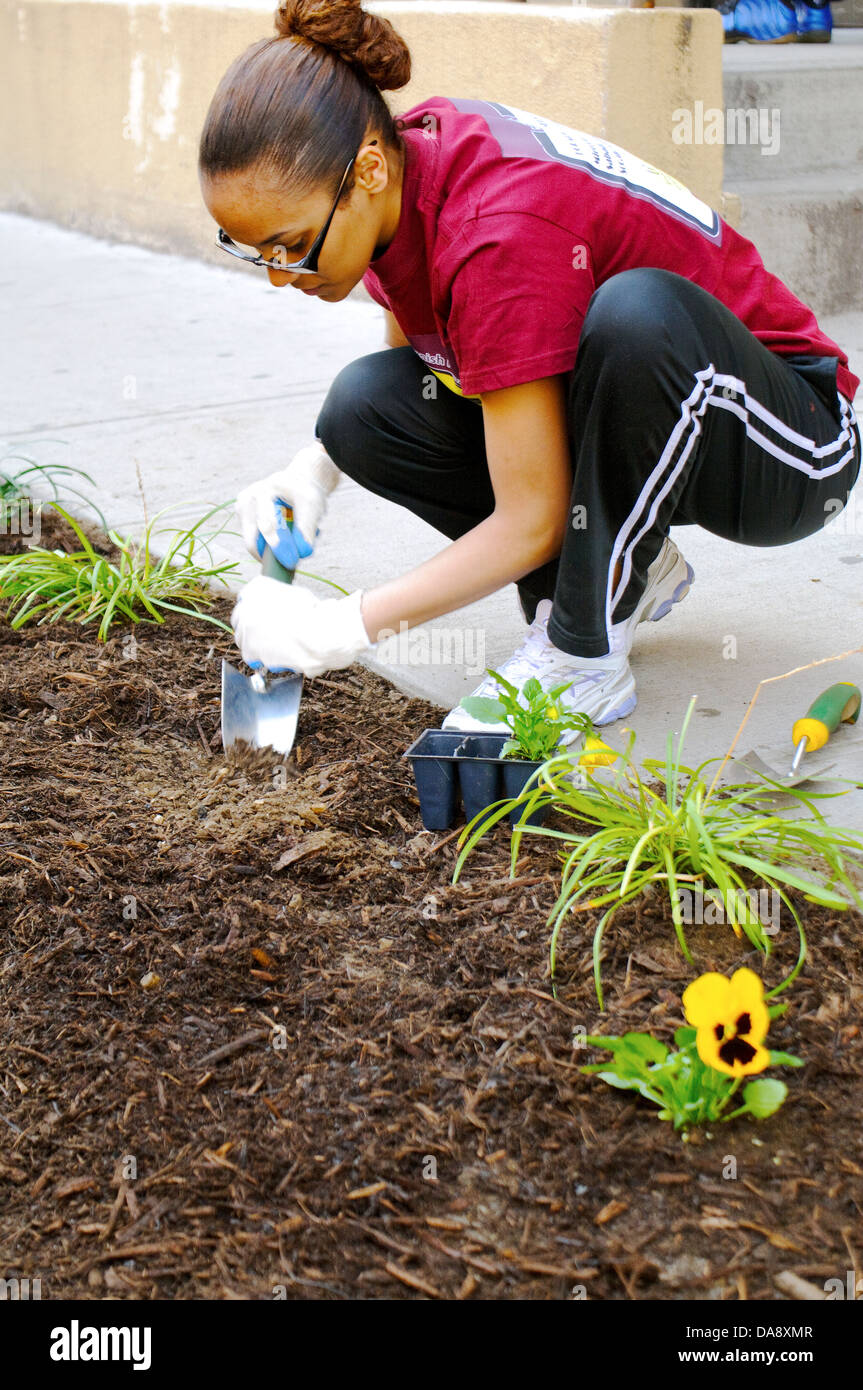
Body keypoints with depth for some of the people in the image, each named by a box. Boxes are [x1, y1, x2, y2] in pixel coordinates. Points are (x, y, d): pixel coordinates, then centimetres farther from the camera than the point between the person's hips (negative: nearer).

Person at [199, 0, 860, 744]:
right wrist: (314, 470, -9)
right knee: (366, 406, -12)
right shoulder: (402, 164, -8)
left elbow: (530, 524, -28)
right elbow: (416, 361, 9)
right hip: (631, 424, 7)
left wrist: (342, 628, -24)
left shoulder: (498, 234, -32)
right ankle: (628, 572, 2)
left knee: (639, 310, -40)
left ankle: (584, 657, -22)